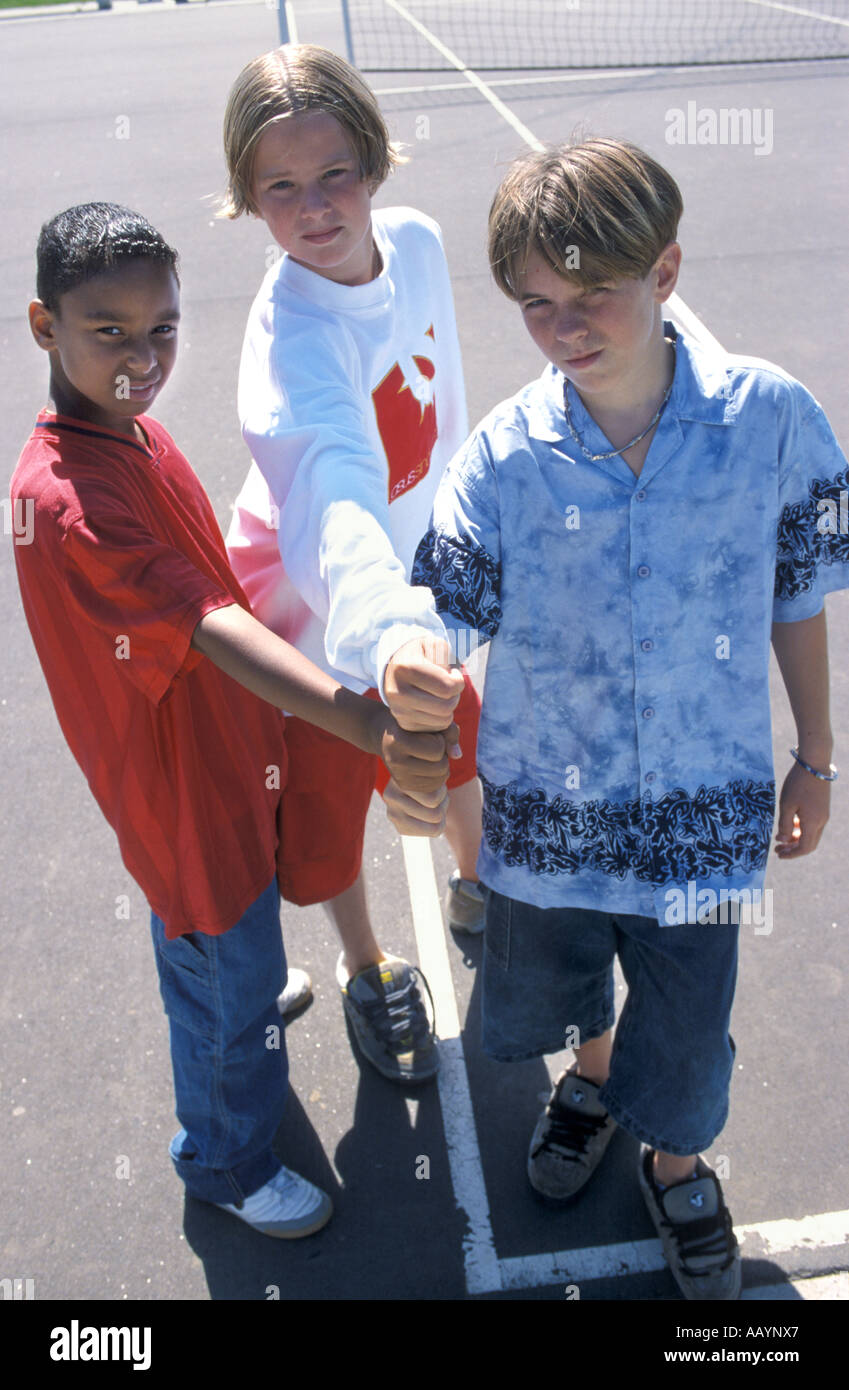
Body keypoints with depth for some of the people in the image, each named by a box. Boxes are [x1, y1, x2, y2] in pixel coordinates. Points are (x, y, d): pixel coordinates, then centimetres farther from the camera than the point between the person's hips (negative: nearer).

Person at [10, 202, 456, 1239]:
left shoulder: (133, 431, -2)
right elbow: (211, 627, -43)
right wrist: (372, 729, -53)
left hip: (215, 743, 8)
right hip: (178, 783, -8)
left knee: (210, 939, 35)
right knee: (230, 979, 13)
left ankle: (235, 988, 65)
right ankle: (229, 1163, 39)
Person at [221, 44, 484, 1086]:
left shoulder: (416, 242, -13)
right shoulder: (292, 338, -35)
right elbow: (335, 496, -54)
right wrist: (387, 629, -72)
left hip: (408, 577, 6)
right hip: (317, 605, -6)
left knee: (456, 744, 24)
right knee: (330, 802, 15)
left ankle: (474, 891, 58)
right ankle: (366, 970, 46)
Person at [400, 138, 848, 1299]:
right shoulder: (504, 453, -13)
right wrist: (413, 708, -37)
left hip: (701, 799, -1)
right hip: (547, 799, 2)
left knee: (685, 1026, 15)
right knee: (538, 996, 23)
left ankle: (676, 1163, 51)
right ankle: (593, 1075, 61)